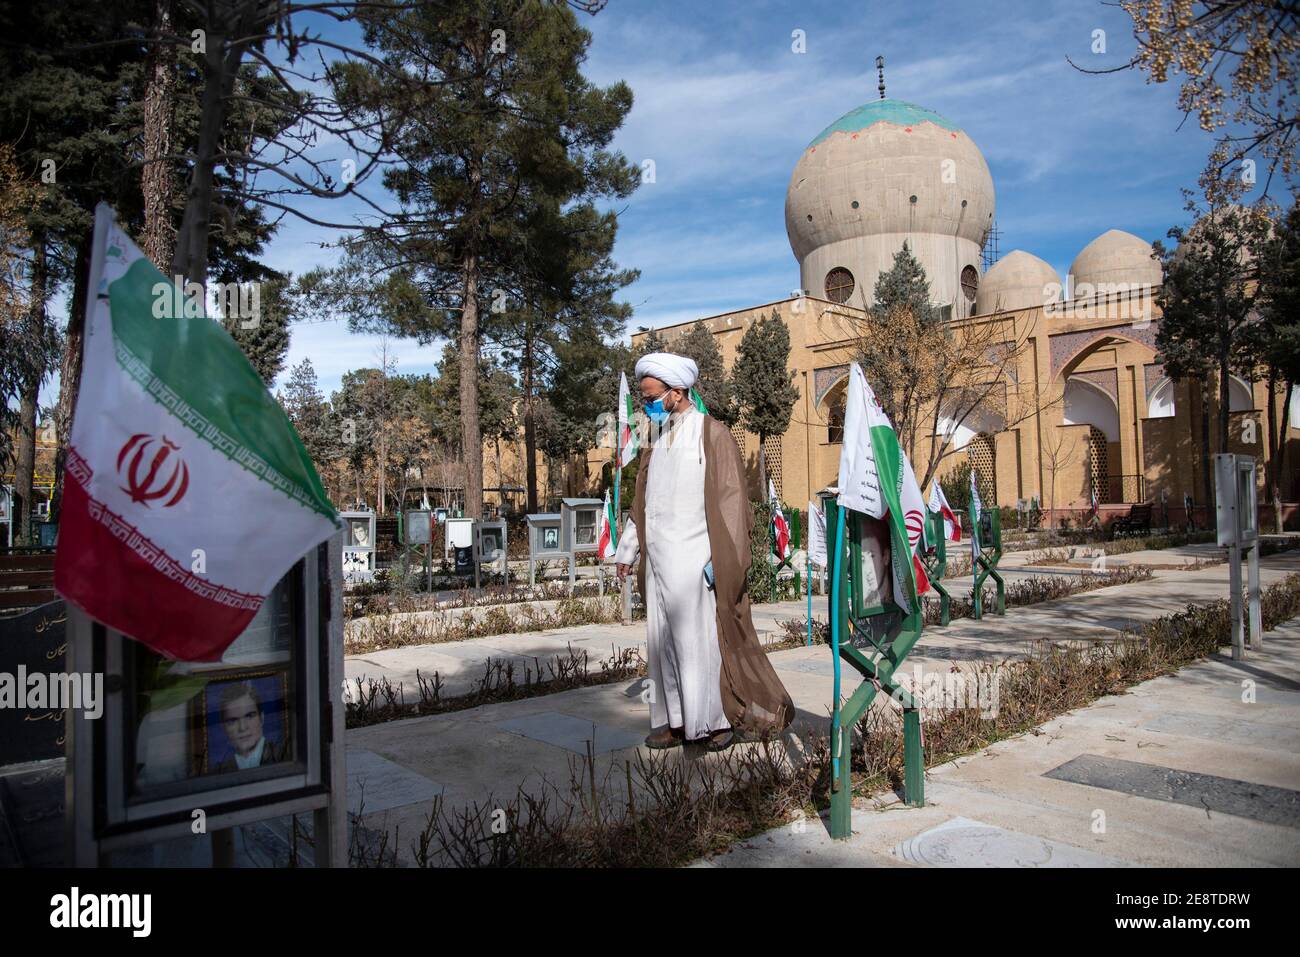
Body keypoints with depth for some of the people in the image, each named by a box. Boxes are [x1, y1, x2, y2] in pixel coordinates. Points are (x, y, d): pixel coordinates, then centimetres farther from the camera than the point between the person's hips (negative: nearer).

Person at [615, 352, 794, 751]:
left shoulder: (711, 434, -6)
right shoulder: (658, 439, 16)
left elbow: (729, 498, -10)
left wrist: (720, 559, -16)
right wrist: (628, 550, 20)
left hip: (693, 560, -7)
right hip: (659, 561, 7)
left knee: (702, 639, -3)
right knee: (663, 641, 8)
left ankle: (717, 720, 10)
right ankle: (677, 721, 17)